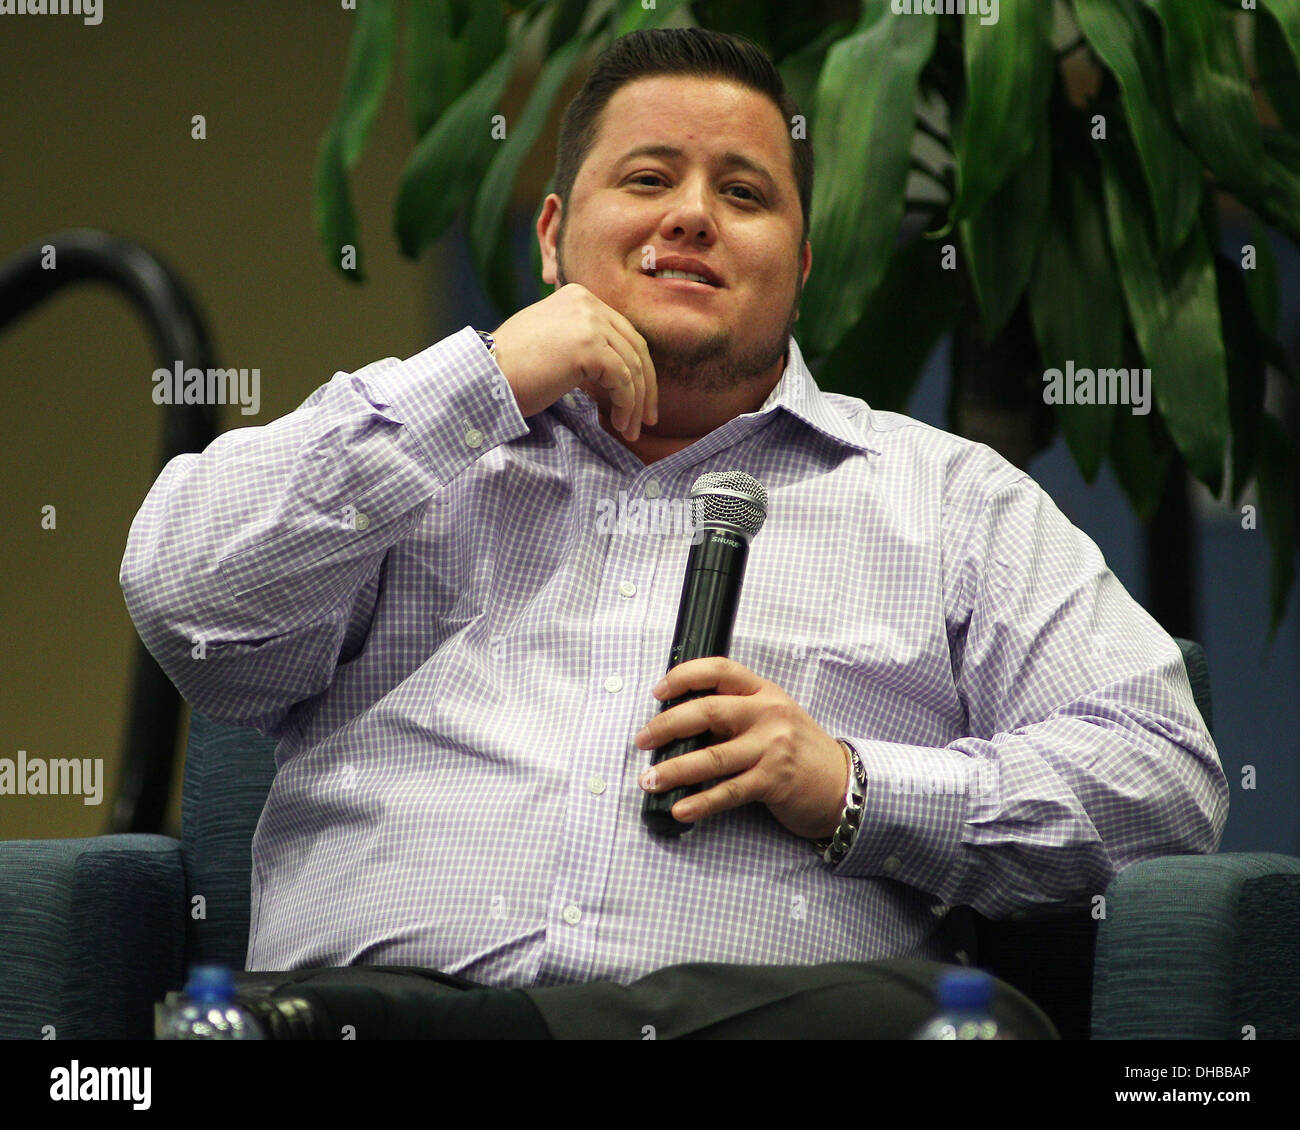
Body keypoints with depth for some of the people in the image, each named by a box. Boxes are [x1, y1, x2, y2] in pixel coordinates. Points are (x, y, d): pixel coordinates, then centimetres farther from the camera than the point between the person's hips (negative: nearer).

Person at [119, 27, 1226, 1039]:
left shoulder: (951, 496, 25)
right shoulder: (418, 453, 28)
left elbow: (1167, 776, 15)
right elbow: (183, 600, 10)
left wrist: (855, 789, -2)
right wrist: (484, 381, 10)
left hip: (767, 1003, 1)